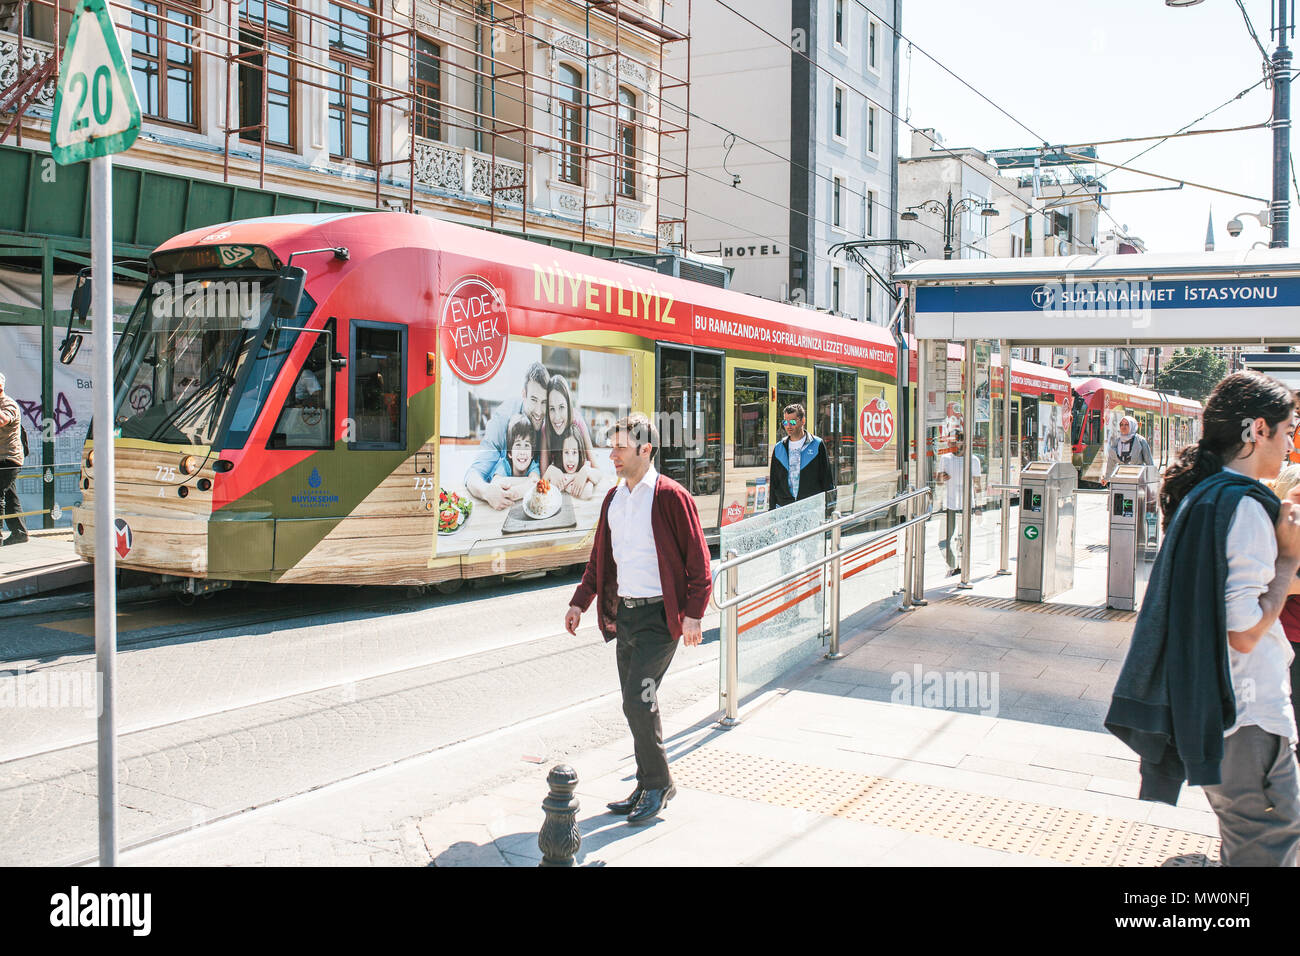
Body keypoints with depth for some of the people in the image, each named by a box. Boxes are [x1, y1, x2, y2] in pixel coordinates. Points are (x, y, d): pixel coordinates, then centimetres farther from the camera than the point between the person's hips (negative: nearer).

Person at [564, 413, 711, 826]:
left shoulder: (671, 497, -10)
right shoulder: (613, 498, 12)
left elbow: (698, 559, -10)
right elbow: (600, 557, 20)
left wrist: (693, 613, -16)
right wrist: (580, 602, 14)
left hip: (659, 615, -7)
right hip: (623, 613, 7)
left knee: (638, 701, -11)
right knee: (637, 705, 12)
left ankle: (658, 783, 8)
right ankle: (649, 787, 24)